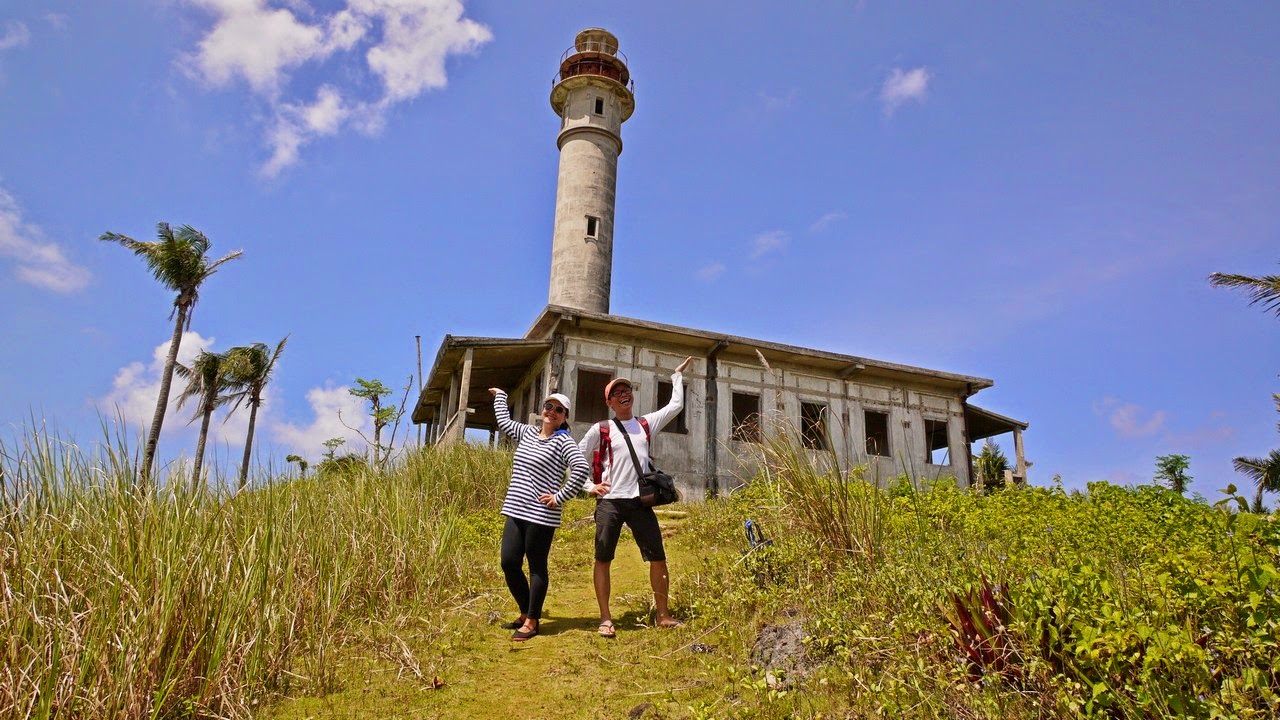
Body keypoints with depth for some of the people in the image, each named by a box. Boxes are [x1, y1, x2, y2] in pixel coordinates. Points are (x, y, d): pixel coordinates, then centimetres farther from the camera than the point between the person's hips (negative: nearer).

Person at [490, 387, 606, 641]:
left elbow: (582, 468, -20)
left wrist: (560, 497, -18)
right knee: (509, 563, 5)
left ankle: (532, 621, 14)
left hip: (541, 515, -6)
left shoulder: (563, 441, -7)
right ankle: (526, 612, 24)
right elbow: (503, 420, 32)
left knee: (537, 567, 2)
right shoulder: (526, 432, 14)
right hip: (515, 512, 7)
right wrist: (500, 395, 40)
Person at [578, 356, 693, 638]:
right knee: (603, 559, -1)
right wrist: (589, 486, -3)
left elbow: (676, 405, 19)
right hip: (609, 501, -3)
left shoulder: (646, 424, 13)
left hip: (640, 501, 3)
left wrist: (677, 376, 23)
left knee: (658, 558, 2)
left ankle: (663, 615, 15)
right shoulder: (601, 429, 3)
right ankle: (606, 619, 8)